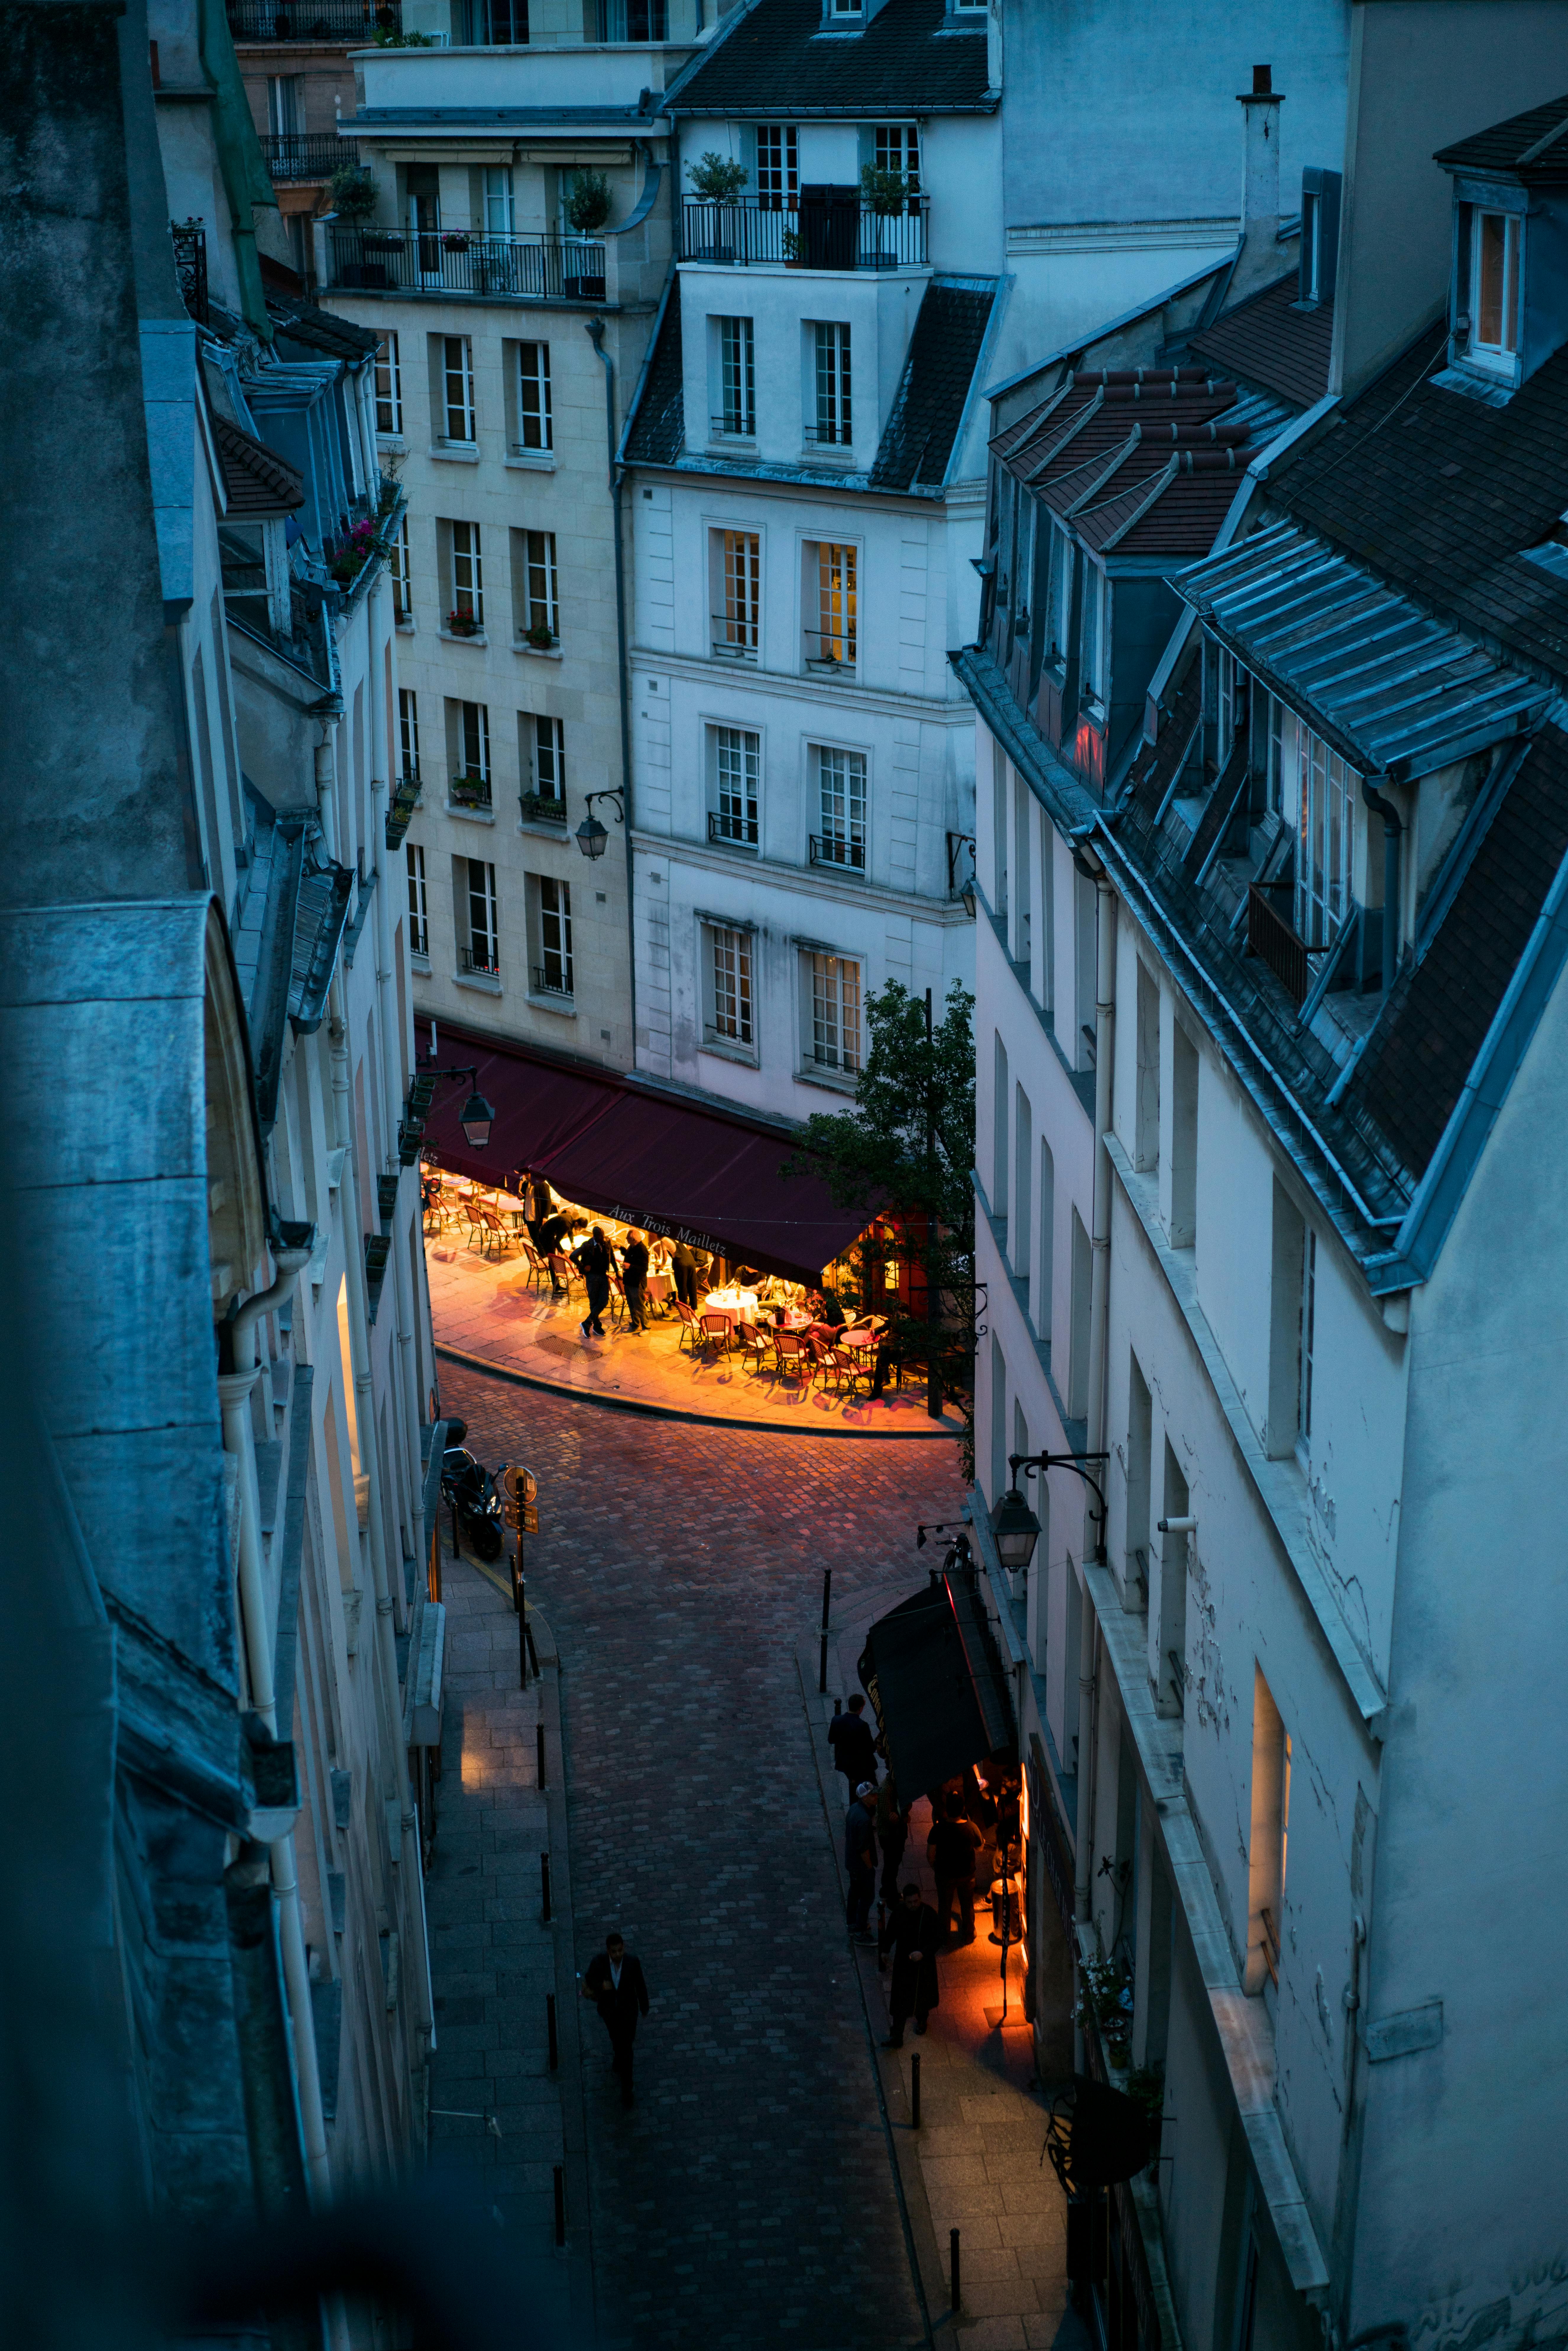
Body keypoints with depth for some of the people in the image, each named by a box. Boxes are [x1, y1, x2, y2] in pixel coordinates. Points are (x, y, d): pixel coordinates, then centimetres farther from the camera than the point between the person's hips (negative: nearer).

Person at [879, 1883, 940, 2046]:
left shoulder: (929, 1914, -20)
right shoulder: (899, 1912, -11)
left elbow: (937, 1939, -18)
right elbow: (890, 1933, 6)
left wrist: (923, 1953, -32)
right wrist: (884, 1950, 13)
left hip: (924, 1962, -1)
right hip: (903, 1962, 1)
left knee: (922, 1994, 20)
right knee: (900, 1999, 1)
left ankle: (922, 2019, 51)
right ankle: (897, 2037, 6)